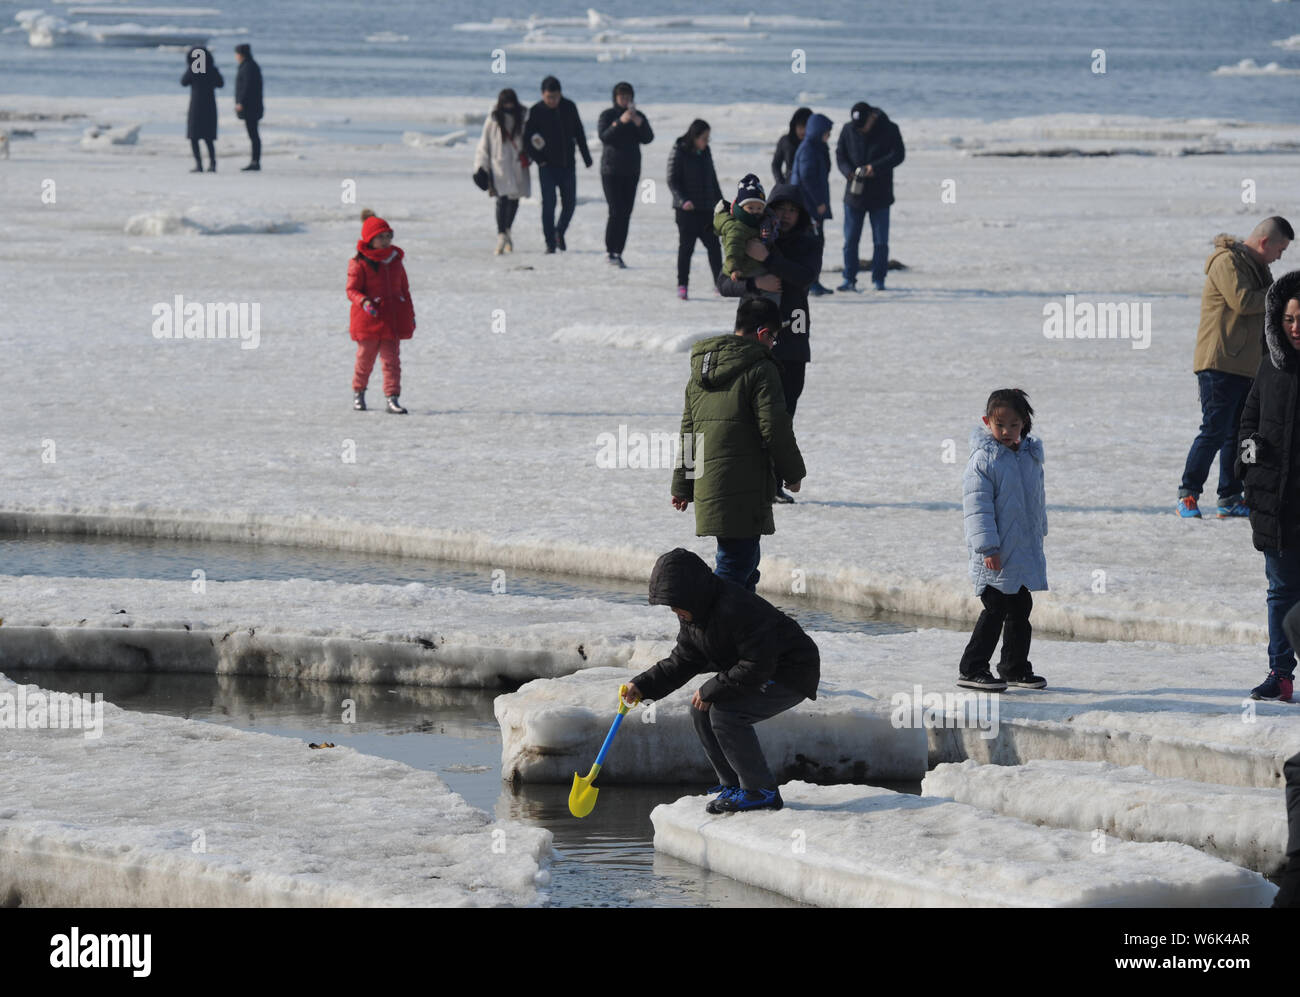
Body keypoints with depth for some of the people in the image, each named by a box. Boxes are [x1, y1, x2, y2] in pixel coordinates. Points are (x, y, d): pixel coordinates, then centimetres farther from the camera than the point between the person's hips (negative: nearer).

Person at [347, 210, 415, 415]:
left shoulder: (395, 261, 11)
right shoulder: (360, 264, -6)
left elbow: (404, 289, 18)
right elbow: (352, 290, -9)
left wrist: (410, 315, 18)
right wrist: (364, 302, -28)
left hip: (393, 320, 4)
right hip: (368, 320, -4)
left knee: (392, 359, -2)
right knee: (365, 358, 8)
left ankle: (392, 398, -4)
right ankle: (358, 393, 28)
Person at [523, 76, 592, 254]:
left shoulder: (569, 107, 1)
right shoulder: (536, 112, -8)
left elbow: (579, 133, 11)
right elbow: (527, 139, -4)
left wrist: (586, 157, 12)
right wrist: (539, 159, -10)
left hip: (568, 164, 3)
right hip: (547, 166, -3)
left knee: (570, 203, 5)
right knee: (549, 204, -7)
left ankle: (560, 232, 28)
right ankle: (550, 242, -1)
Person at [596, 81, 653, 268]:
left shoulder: (639, 116, 10)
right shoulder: (607, 116, -1)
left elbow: (648, 139, -2)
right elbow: (604, 137, -16)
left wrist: (639, 123, -18)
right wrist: (621, 122, -27)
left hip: (631, 171, 4)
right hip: (611, 170, -4)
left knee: (626, 213, 1)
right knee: (616, 211, -13)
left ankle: (618, 253, 6)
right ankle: (610, 251, -3)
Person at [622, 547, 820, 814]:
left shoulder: (737, 610, -32)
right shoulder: (694, 616, -1)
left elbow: (757, 665, -31)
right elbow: (681, 662, 7)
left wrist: (711, 690, -24)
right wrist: (643, 685, -6)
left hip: (792, 676, -10)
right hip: (762, 672, 10)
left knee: (724, 713, -23)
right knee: (701, 710, 1)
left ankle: (762, 791, -14)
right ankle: (733, 785, 10)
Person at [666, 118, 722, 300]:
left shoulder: (705, 152, 9)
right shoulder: (679, 153, -10)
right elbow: (672, 181, -11)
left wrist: (720, 201, 21)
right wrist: (683, 200, -25)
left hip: (707, 208, 5)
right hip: (686, 210, -5)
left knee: (714, 244, 5)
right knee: (686, 247, -1)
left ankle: (719, 281, 13)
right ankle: (682, 285, 6)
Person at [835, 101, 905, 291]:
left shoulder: (889, 130, -6)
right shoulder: (848, 130, 0)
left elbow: (898, 154, -10)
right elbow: (840, 154, 5)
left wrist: (875, 167, -23)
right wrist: (849, 172, -15)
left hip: (880, 196, -2)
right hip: (855, 193, 2)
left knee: (880, 240, 3)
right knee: (850, 239, 1)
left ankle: (878, 279, 12)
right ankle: (849, 279, 7)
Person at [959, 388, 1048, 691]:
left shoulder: (1031, 456, 8)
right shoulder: (983, 459, -12)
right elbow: (977, 506, -15)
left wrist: (1039, 533, 25)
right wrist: (988, 546, -20)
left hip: (1026, 550, 7)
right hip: (995, 556, -7)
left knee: (1020, 610, 13)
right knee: (995, 610, -10)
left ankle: (1016, 668, 24)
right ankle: (972, 669, -5)